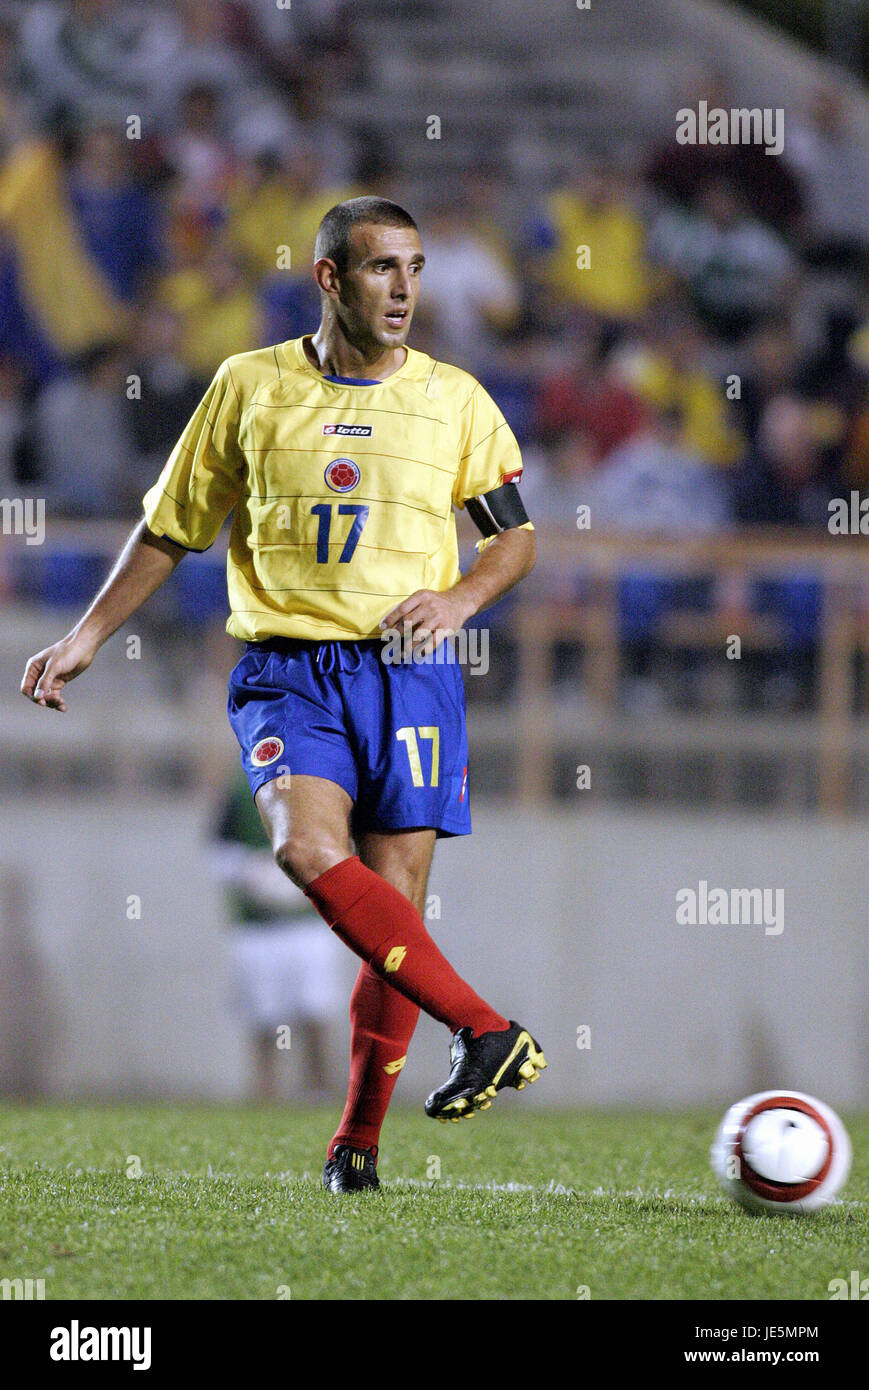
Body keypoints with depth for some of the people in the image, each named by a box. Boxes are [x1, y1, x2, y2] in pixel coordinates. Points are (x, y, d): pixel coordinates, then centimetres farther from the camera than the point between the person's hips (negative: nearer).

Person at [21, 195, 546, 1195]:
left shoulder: (454, 400, 6)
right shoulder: (250, 387, 5)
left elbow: (516, 537, 12)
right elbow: (169, 529, 14)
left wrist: (462, 596, -8)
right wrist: (85, 638, 11)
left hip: (408, 672, 1)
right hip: (286, 669, -1)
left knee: (394, 902, -5)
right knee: (308, 849, -27)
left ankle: (359, 1137, 9)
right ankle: (486, 1033, -29)